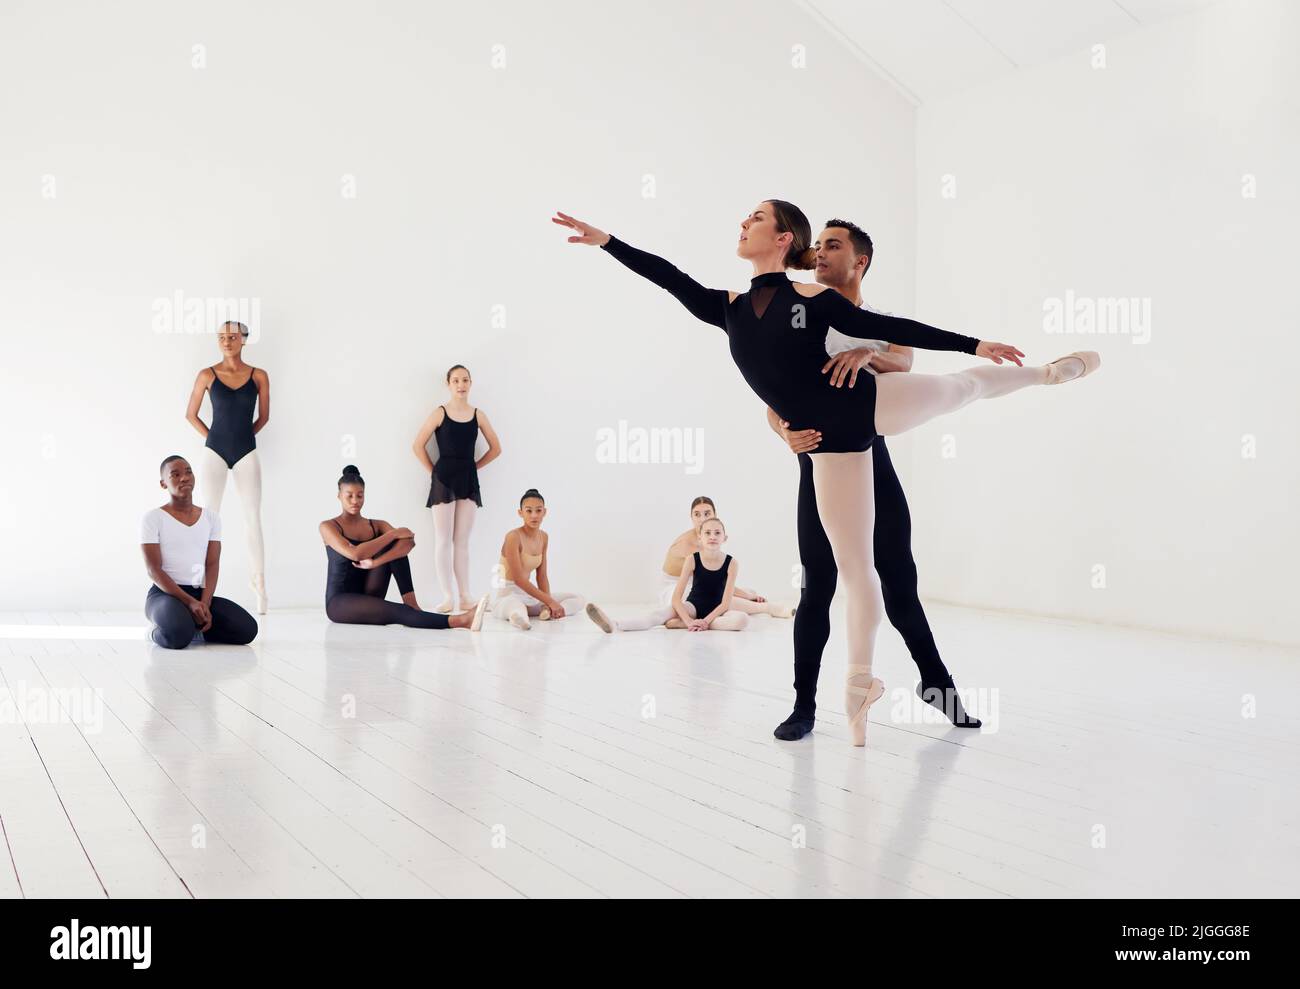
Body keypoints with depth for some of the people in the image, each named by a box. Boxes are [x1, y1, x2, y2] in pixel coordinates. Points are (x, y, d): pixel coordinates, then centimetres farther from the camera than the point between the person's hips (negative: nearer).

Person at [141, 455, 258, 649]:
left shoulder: (211, 517, 11)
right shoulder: (153, 518, -2)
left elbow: (212, 565, 5)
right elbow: (153, 569, -9)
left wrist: (205, 603, -13)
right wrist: (189, 602, -20)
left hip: (200, 593, 4)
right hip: (165, 592, -4)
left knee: (247, 629, -20)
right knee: (178, 635, -37)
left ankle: (192, 627, 4)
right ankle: (159, 632, 0)